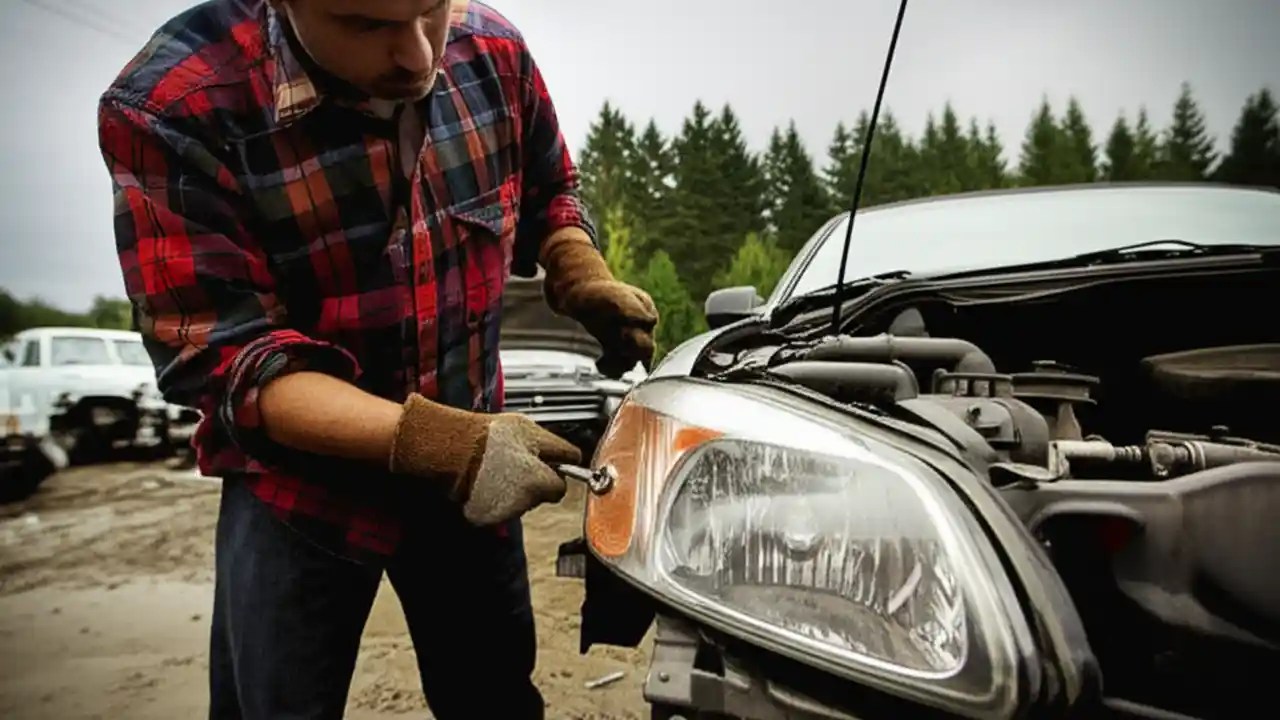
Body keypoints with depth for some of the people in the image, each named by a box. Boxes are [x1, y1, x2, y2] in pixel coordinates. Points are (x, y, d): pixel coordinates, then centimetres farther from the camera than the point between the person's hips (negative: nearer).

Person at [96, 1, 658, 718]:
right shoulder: (171, 109, -22)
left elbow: (550, 193, 9)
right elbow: (218, 358, -23)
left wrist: (587, 281, -12)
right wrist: (441, 442, -33)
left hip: (474, 456, 4)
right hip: (302, 484, -3)